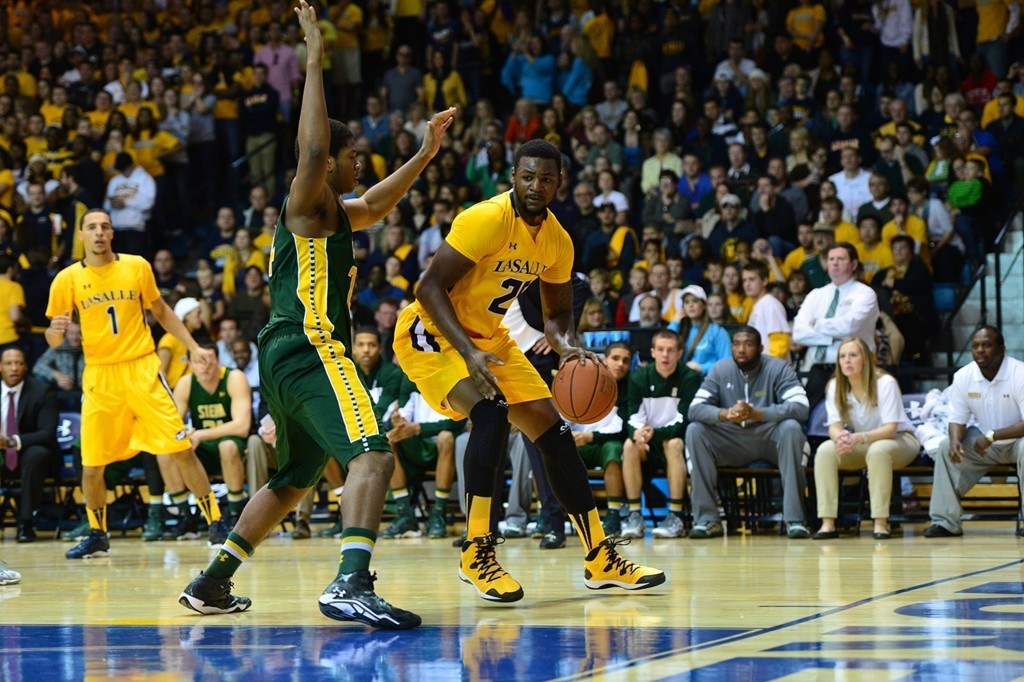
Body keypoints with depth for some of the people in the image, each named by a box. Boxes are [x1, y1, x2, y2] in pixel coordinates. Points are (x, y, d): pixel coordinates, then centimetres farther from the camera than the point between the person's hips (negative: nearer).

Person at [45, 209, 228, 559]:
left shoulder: (137, 266, 1)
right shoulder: (68, 279, 0)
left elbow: (161, 312, 15)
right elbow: (53, 341, 4)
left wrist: (194, 348, 9)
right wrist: (55, 330, -19)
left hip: (142, 370, -1)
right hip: (99, 377, 1)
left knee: (181, 449, -6)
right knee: (92, 464, 1)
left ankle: (216, 523, 4)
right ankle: (97, 535, 22)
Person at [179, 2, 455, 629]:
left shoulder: (335, 215, 21)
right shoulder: (308, 206, -6)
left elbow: (378, 205, 39)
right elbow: (312, 148, -24)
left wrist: (426, 153, 33)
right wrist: (315, 62, -23)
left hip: (289, 359, 11)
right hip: (312, 351, -11)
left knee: (293, 482, 22)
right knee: (373, 457, -24)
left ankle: (211, 585, 26)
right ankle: (352, 586, -42)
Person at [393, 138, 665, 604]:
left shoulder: (557, 241, -2)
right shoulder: (487, 220, -25)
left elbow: (558, 314, 9)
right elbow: (430, 288, -26)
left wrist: (567, 347, -14)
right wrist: (468, 352, -36)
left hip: (489, 337, 8)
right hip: (430, 333, -8)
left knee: (552, 429, 4)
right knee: (491, 411, -30)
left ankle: (600, 559, 13)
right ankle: (477, 554, -22)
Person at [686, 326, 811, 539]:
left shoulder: (778, 368, -8)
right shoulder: (721, 369, 1)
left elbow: (801, 407, -22)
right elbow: (695, 408, -8)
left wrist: (756, 413, -35)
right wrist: (726, 414, -31)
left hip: (771, 440, -2)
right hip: (732, 444, 3)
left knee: (791, 428, -34)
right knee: (694, 431, -21)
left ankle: (794, 519, -32)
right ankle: (706, 519, -22)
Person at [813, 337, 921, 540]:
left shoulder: (885, 383, -20)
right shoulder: (835, 387, -6)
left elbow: (890, 429, -25)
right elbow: (834, 426, -12)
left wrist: (859, 438, -43)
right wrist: (840, 436, -39)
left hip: (899, 440, -4)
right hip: (860, 446, 4)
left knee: (878, 450, -39)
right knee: (825, 450, -24)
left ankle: (881, 522, -34)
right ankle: (828, 523, -26)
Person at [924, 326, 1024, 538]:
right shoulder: (963, 377, -7)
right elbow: (957, 419, -1)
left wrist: (992, 436, -34)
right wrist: (955, 441, -25)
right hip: (984, 442, 5)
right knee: (946, 447, -14)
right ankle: (945, 521, -10)